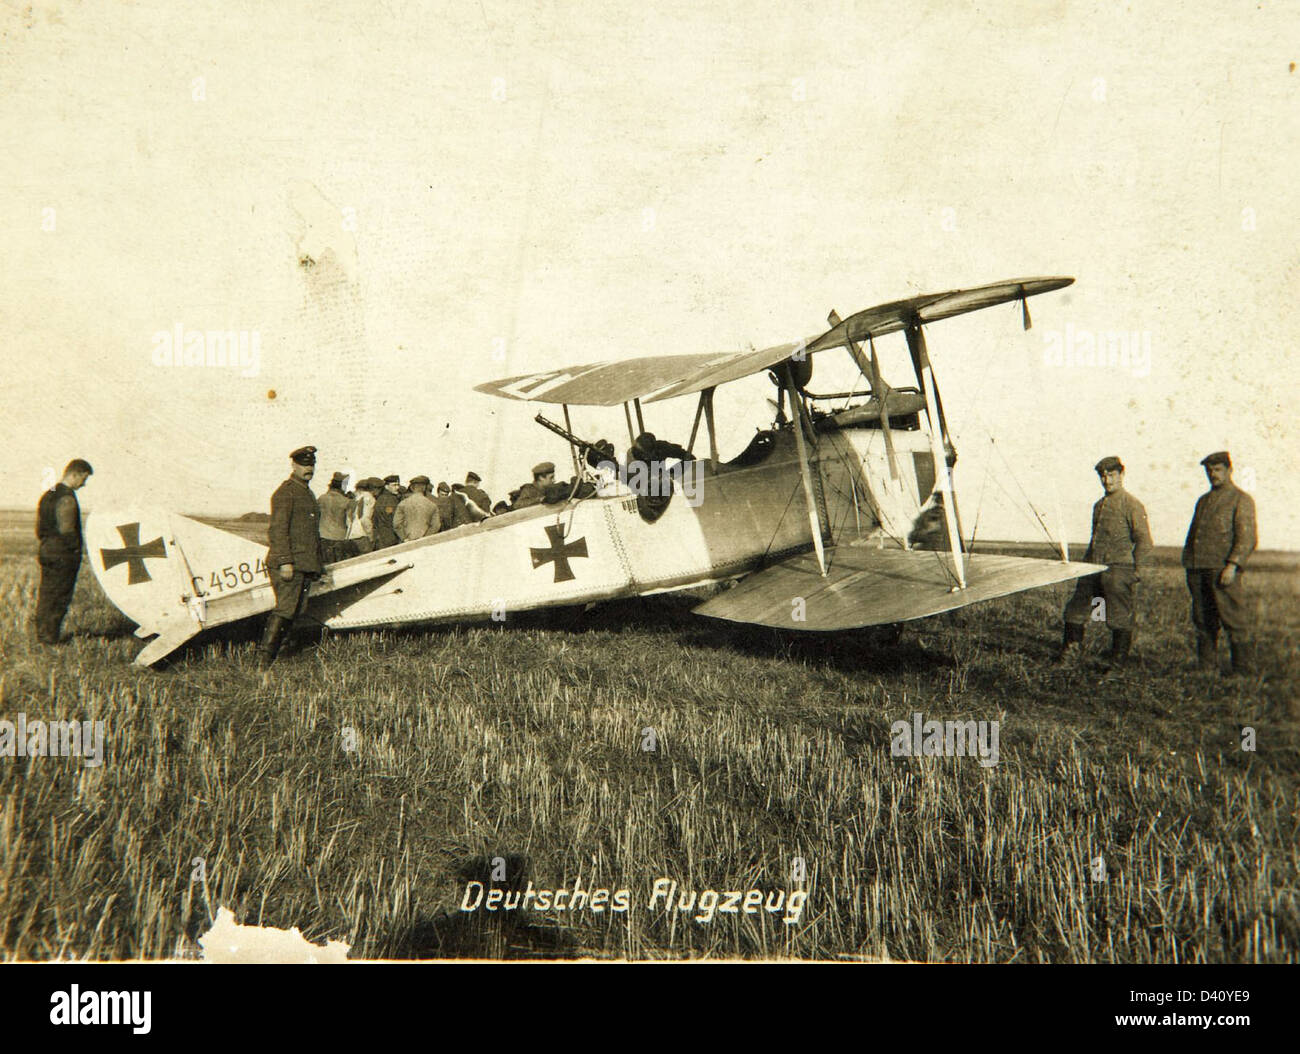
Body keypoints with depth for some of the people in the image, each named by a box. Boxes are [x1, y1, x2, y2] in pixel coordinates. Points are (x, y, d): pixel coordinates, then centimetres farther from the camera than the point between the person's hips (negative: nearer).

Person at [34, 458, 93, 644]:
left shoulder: (48, 495, 12)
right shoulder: (67, 498, -16)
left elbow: (39, 528, 16)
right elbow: (66, 530, -20)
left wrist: (43, 547, 18)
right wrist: (75, 551, -10)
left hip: (46, 552, 9)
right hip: (64, 555, -9)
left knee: (45, 595, 15)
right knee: (60, 598, -2)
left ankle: (41, 634, 22)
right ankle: (50, 638, 2)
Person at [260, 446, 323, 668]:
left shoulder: (307, 493, 22)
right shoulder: (286, 492, -7)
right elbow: (278, 529, -15)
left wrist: (317, 564, 24)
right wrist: (285, 561, -21)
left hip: (305, 564, 9)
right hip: (289, 564, -9)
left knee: (295, 611, 7)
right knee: (284, 609, -12)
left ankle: (272, 655, 12)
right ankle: (266, 660, -10)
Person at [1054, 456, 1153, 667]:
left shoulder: (1131, 505, -6)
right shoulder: (1099, 505, 18)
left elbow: (1144, 541, -8)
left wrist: (1137, 569, -13)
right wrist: (1085, 563, 22)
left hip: (1118, 569, -7)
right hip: (1093, 568, 7)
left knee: (1119, 616, 1)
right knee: (1077, 608, 8)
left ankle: (1117, 660, 10)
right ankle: (1071, 645, 20)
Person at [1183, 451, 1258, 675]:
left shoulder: (1242, 500, 0)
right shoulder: (1203, 501, 22)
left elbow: (1247, 538, -9)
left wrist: (1232, 565, -19)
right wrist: (1189, 568, 14)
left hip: (1223, 570, -6)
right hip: (1198, 570, 7)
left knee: (1236, 621, -6)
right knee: (1203, 623, 8)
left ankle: (1244, 671, -1)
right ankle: (1206, 668, 14)